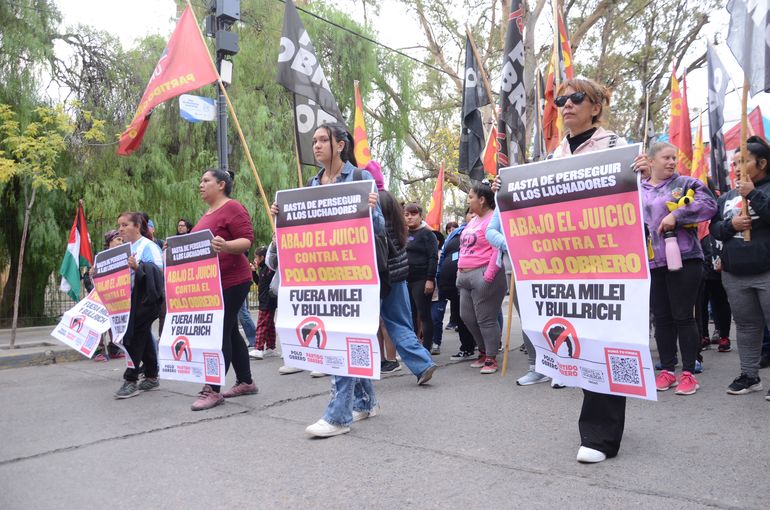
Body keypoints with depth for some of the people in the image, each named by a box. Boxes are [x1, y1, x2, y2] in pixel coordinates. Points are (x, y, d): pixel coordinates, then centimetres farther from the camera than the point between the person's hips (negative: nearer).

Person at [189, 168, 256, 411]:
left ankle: (213, 390, -3)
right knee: (229, 332, 13)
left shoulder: (233, 208, -11)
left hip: (231, 282, -10)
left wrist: (225, 246, -35)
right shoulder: (208, 213, 18)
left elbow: (246, 240, -18)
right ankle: (245, 382, 22)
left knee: (219, 333, -8)